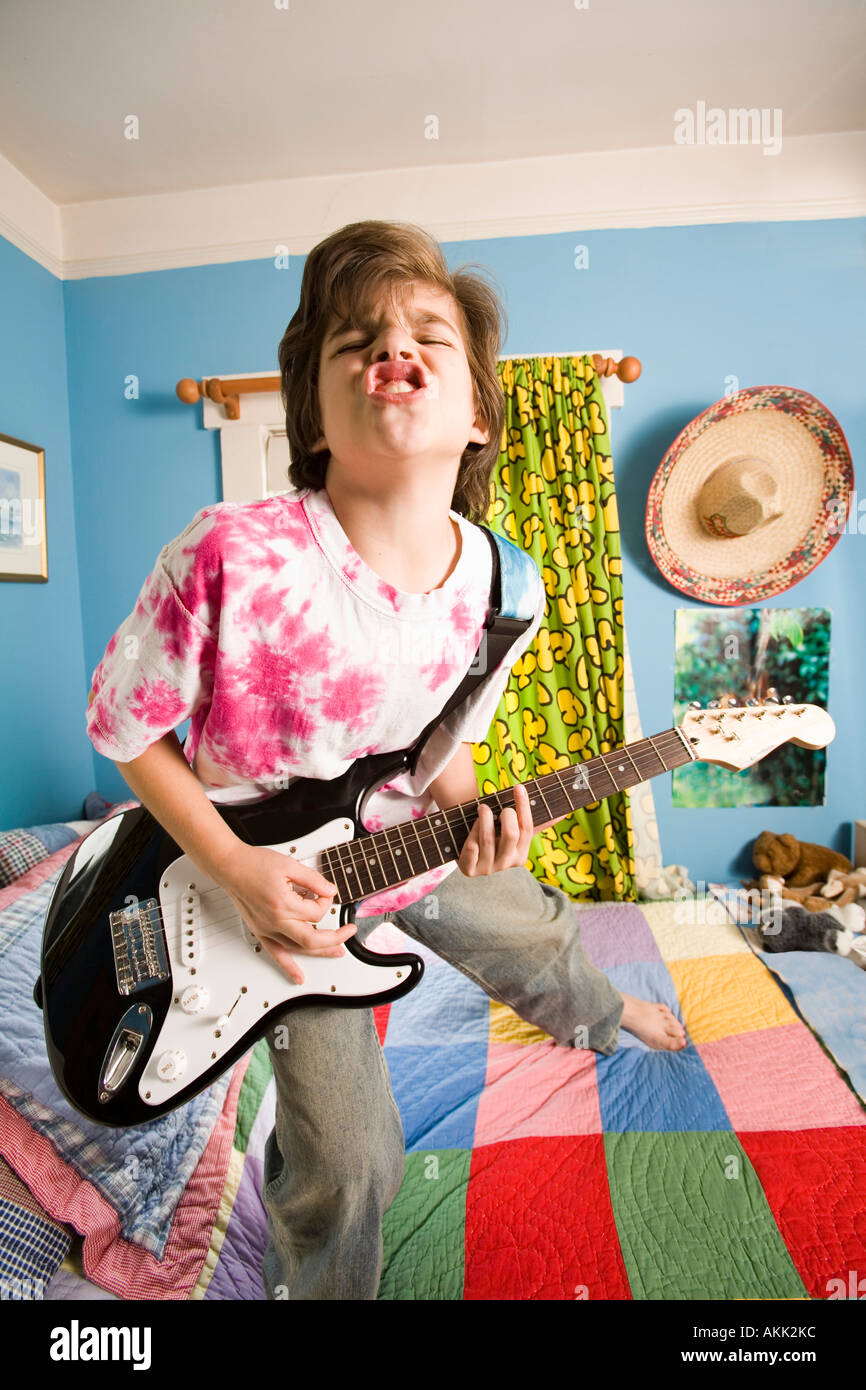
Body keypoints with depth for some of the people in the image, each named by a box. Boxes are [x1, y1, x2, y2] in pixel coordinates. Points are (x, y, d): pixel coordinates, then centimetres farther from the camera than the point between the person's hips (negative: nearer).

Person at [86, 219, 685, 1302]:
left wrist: (467, 806, -19)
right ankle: (313, 1285, 45)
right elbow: (122, 722, -17)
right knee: (348, 1162, 5)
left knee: (536, 936, 29)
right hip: (272, 871, -4)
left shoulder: (504, 589, -17)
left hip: (413, 843, 5)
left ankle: (596, 1020, 70)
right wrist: (231, 868, -23)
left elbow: (446, 739, 1)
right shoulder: (233, 559, -33)